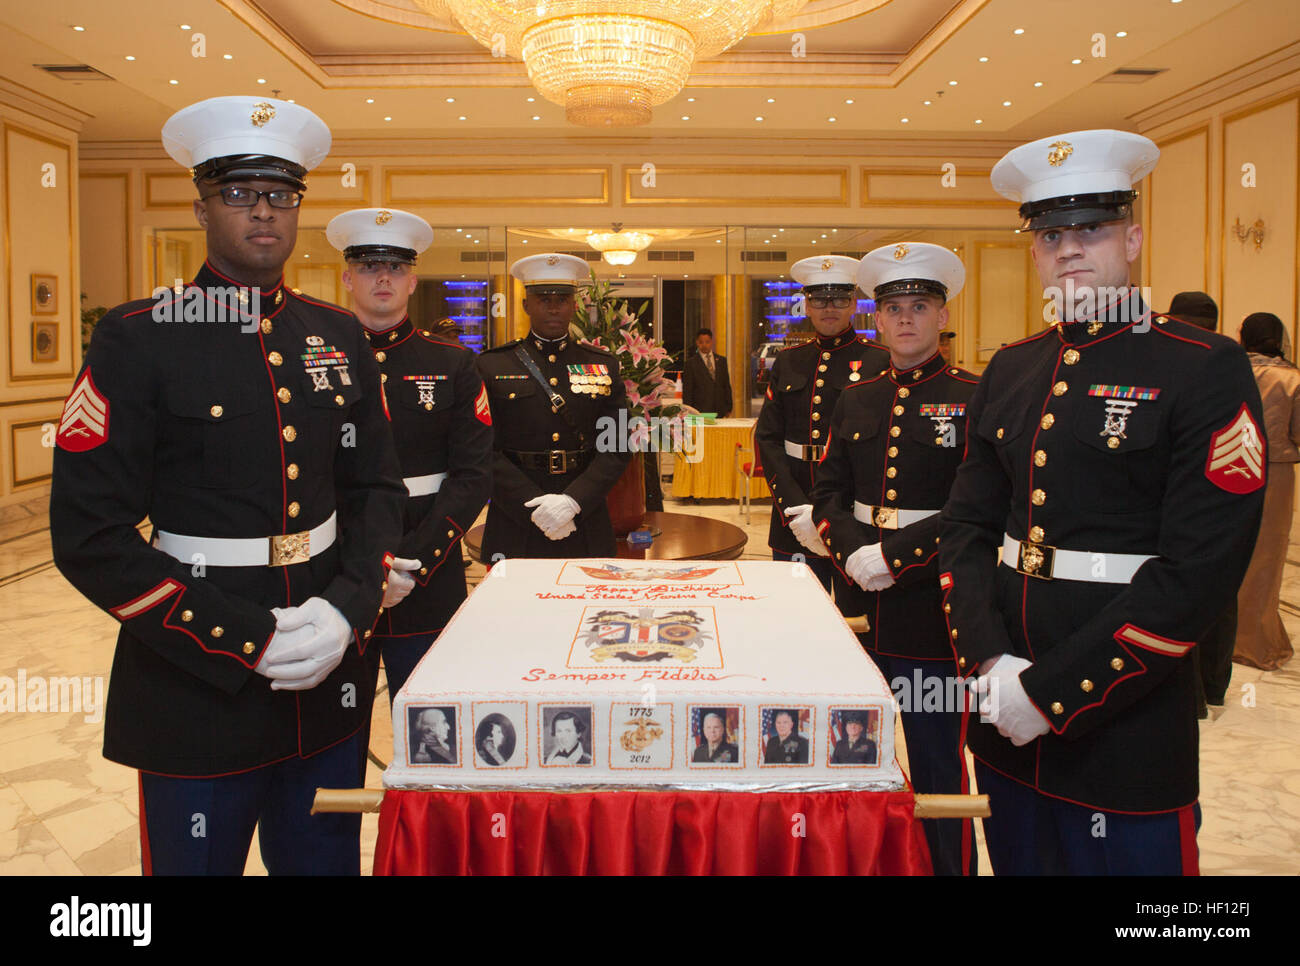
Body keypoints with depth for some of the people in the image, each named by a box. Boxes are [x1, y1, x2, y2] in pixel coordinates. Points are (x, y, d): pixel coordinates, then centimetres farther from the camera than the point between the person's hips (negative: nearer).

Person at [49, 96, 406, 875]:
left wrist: (347, 611, -10)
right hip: (197, 692, -4)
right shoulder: (137, 341, -8)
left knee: (327, 860, 20)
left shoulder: (339, 337, 6)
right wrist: (250, 641, -18)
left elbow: (378, 490, 7)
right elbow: (91, 535, -12)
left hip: (331, 688, 5)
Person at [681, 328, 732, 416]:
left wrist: (728, 407, 8)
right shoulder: (691, 363, 2)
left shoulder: (721, 360, 13)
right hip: (700, 412, -3)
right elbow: (687, 391, 1)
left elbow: (727, 385, 15)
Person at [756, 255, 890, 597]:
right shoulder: (788, 361, 11)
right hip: (793, 513, 3)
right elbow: (767, 438, 5)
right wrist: (795, 508, -9)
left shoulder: (879, 362, -1)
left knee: (857, 617, 4)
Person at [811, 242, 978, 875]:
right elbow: (828, 492, 9)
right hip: (860, 607, 5)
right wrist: (853, 553, -9)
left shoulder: (972, 400, -4)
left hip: (933, 606, -5)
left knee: (938, 764, 5)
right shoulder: (856, 400, 12)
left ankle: (949, 866, 21)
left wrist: (895, 554, -17)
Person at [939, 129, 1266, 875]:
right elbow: (967, 526, 7)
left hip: (1127, 724, -5)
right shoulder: (1010, 372, 8)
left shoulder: (1207, 371, -9)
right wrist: (989, 661, -9)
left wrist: (1052, 692, -17)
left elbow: (1199, 570, -16)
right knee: (1017, 858, 19)